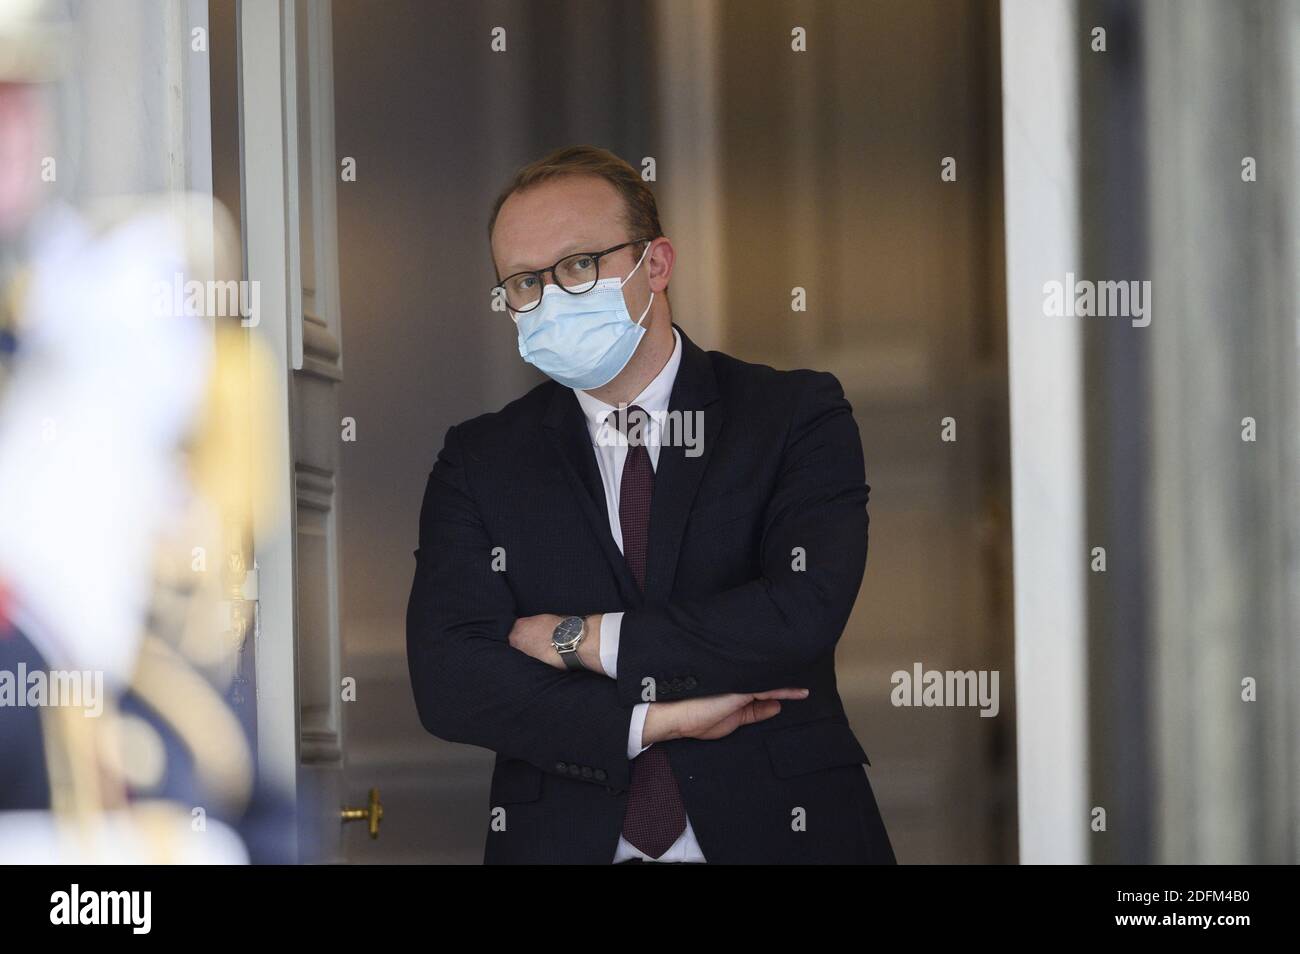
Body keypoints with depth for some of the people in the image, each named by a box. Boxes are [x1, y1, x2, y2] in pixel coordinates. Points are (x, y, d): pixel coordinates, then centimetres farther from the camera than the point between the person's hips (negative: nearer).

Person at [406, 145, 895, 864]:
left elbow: (803, 615, -11)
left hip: (776, 832, -1)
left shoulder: (796, 418, 4)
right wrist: (658, 721, -11)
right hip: (564, 842, 1)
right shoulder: (479, 462, 9)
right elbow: (446, 681, -3)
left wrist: (575, 638, -7)